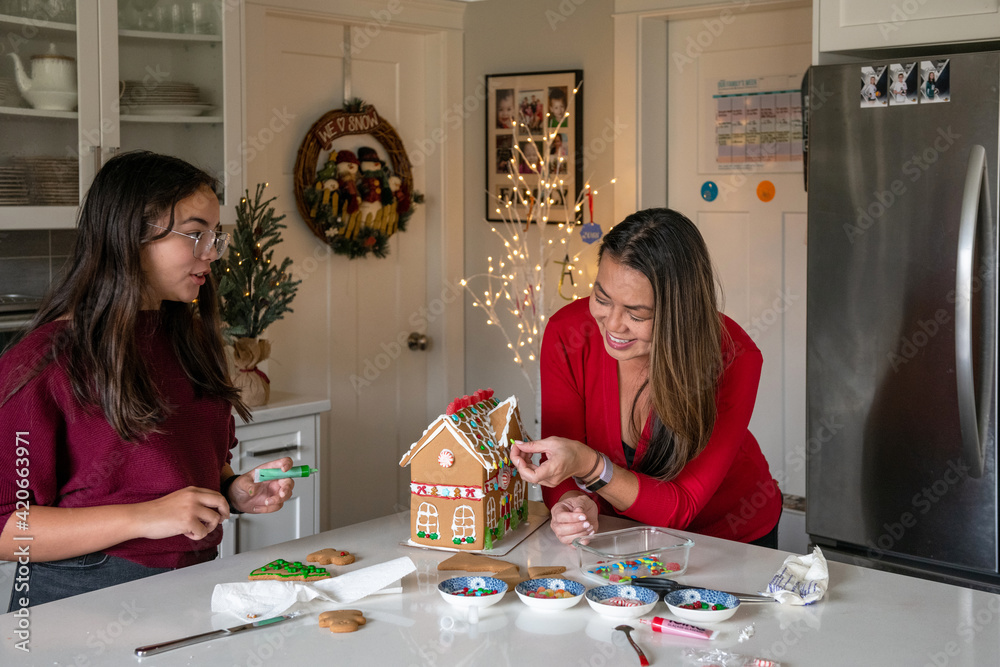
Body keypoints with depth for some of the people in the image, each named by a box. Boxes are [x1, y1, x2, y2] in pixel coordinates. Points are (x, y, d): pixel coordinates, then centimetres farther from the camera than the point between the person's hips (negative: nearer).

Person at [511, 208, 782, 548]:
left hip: (733, 538, -1)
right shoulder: (568, 334, -18)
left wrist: (588, 466, -39)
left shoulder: (733, 358, -25)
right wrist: (575, 504, -35)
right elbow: (562, 473, -12)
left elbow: (681, 509, -24)